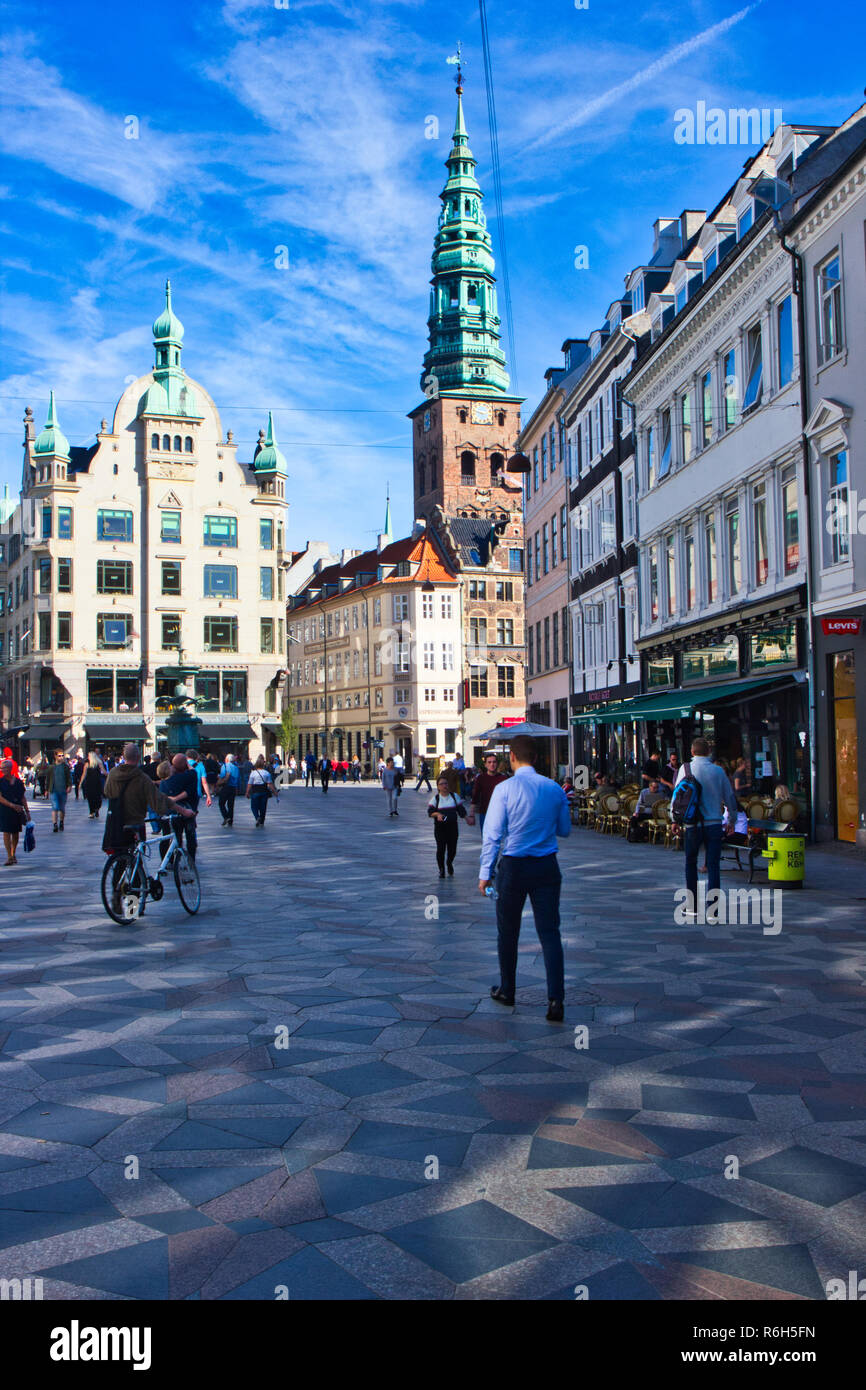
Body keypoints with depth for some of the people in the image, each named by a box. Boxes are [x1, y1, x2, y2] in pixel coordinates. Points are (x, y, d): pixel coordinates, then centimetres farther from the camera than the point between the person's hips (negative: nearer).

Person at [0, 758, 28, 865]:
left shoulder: (18, 781, 5)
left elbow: (23, 797, 10)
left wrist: (27, 811, 6)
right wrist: (12, 805, -20)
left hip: (18, 810, 3)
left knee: (16, 833, 8)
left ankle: (13, 854, 22)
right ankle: (9, 856, -4)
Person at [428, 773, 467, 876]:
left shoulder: (454, 796, 7)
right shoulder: (435, 798, 1)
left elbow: (461, 810, 11)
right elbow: (430, 812, -8)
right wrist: (437, 814, -26)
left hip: (453, 826, 2)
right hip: (440, 827, -2)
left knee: (452, 848, 3)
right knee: (440, 848, -5)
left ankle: (449, 863, 34)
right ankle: (441, 869, 11)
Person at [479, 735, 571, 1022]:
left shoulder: (505, 789, -10)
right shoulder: (554, 789, 1)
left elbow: (492, 833, -10)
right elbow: (565, 829, 12)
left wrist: (485, 872, -4)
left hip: (513, 866, -2)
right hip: (547, 866, 3)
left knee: (508, 931, 14)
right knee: (550, 931, 3)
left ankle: (507, 990, 28)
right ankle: (556, 999, -7)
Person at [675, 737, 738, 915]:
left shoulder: (686, 768, -2)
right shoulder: (718, 771, 1)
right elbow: (729, 797, 8)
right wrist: (732, 819, 22)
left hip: (692, 825, 0)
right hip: (714, 823, 0)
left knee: (691, 863, 14)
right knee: (713, 865, 2)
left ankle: (692, 907, 17)